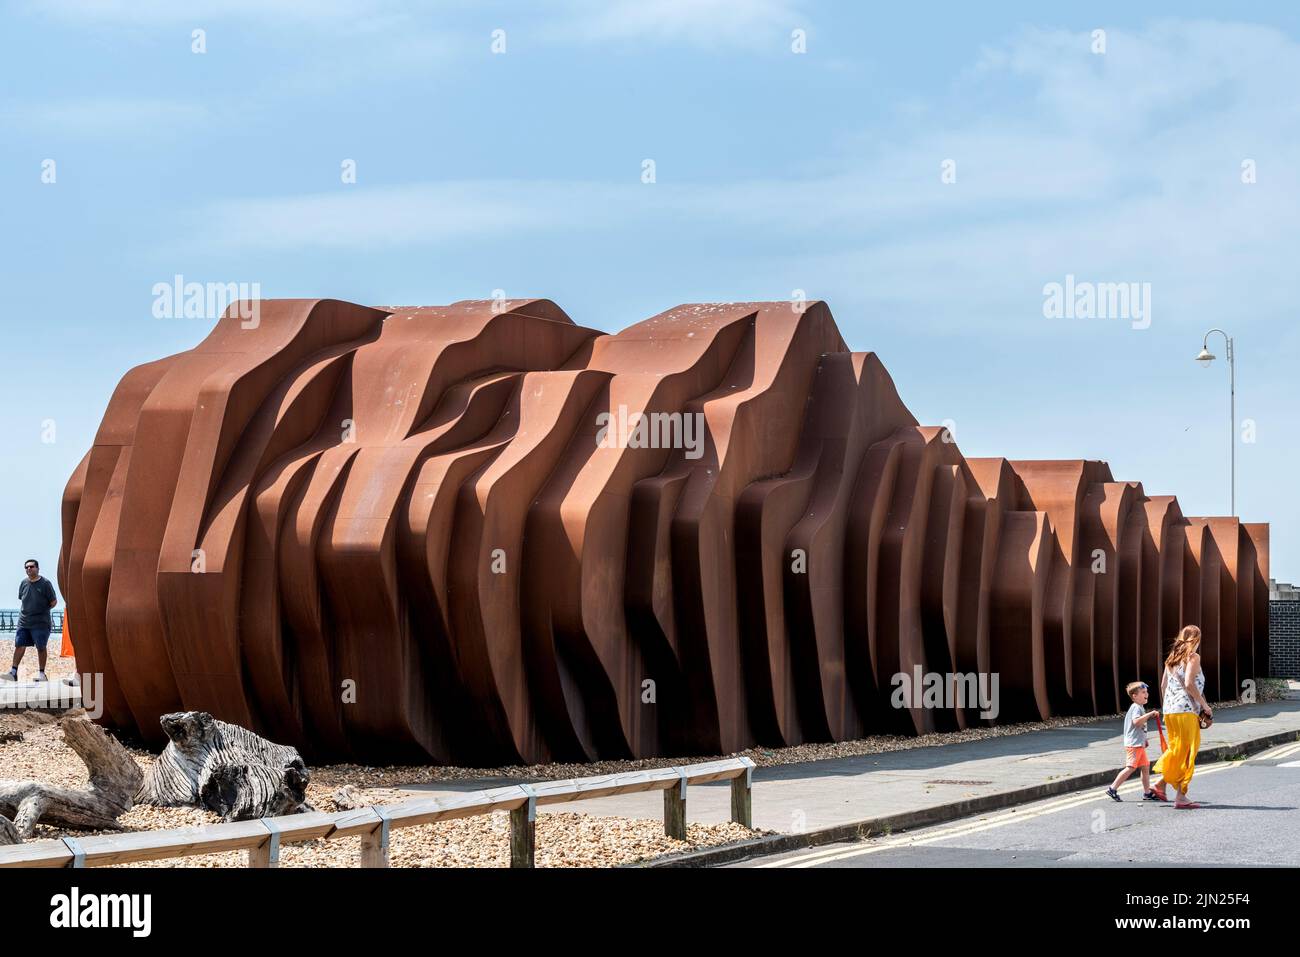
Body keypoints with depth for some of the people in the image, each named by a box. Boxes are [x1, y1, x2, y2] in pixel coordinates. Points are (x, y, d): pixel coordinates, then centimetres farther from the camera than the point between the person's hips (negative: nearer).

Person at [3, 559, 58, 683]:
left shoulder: (45, 583, -6)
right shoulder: (23, 583, 8)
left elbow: (53, 602, -1)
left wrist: (43, 610, 3)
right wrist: (26, 610, 12)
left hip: (40, 623, -4)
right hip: (23, 621, 4)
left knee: (41, 647, 2)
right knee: (19, 645, -2)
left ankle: (42, 673, 10)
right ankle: (14, 671, -2)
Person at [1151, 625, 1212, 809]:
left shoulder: (1172, 658, 16)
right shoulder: (1193, 657, -6)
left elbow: (1163, 686, 16)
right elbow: (1189, 684, -16)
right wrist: (1204, 705, -8)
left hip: (1169, 711, 8)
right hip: (1186, 711, -8)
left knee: (1175, 750, 20)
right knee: (1186, 754, -4)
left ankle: (1160, 783, 15)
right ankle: (1180, 796, -5)